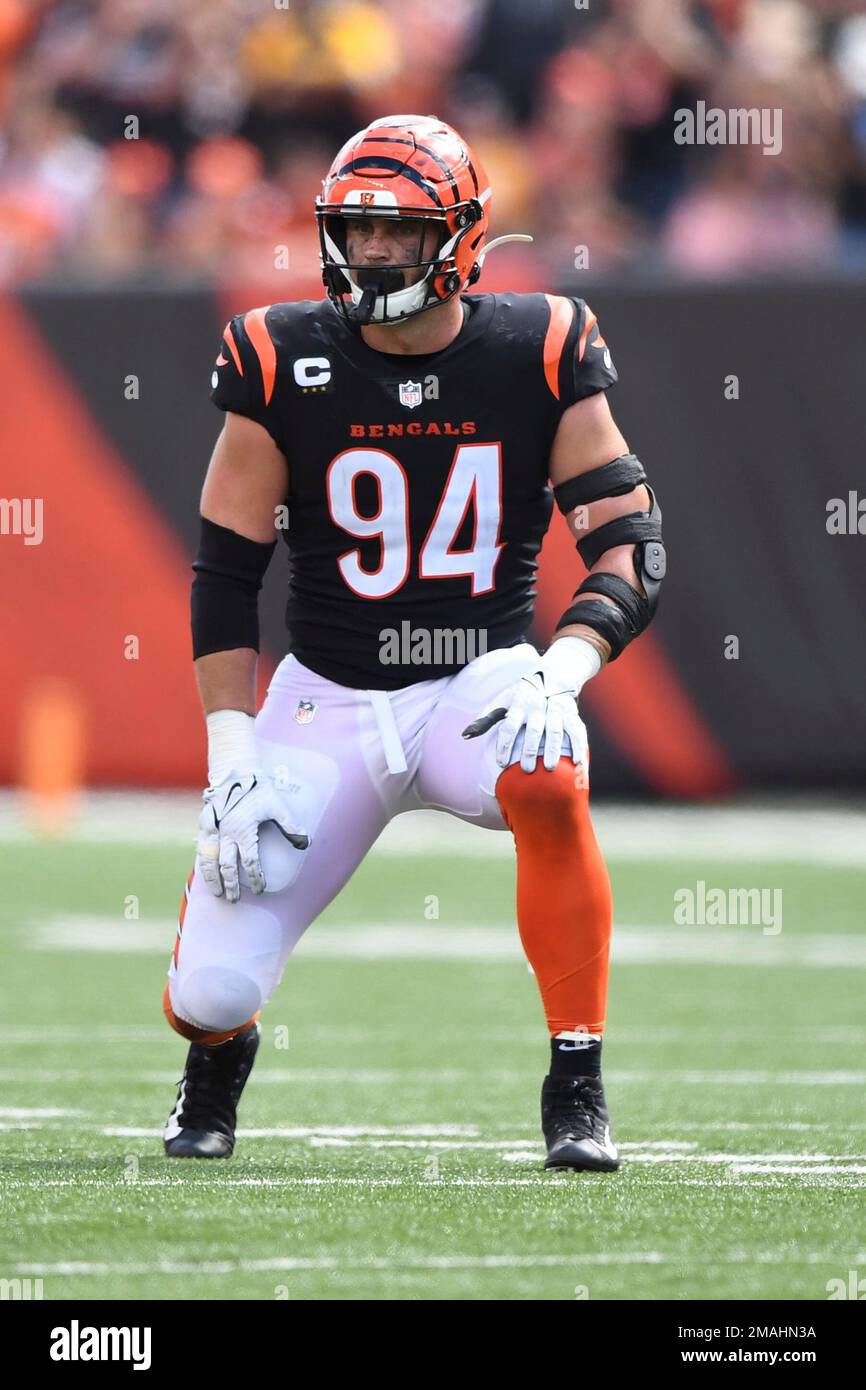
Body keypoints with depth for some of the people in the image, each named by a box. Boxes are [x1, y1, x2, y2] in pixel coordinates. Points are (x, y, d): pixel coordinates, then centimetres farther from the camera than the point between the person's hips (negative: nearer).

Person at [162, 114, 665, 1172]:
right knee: (210, 994, -11)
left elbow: (631, 546, -7)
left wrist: (563, 670, -26)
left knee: (548, 777, -37)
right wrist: (233, 759, -9)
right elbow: (227, 574, -1)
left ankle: (577, 1088, -21)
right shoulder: (285, 364, -6)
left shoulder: (539, 359, -7)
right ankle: (217, 1058, 31)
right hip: (329, 702, 1)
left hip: (481, 686, 0)